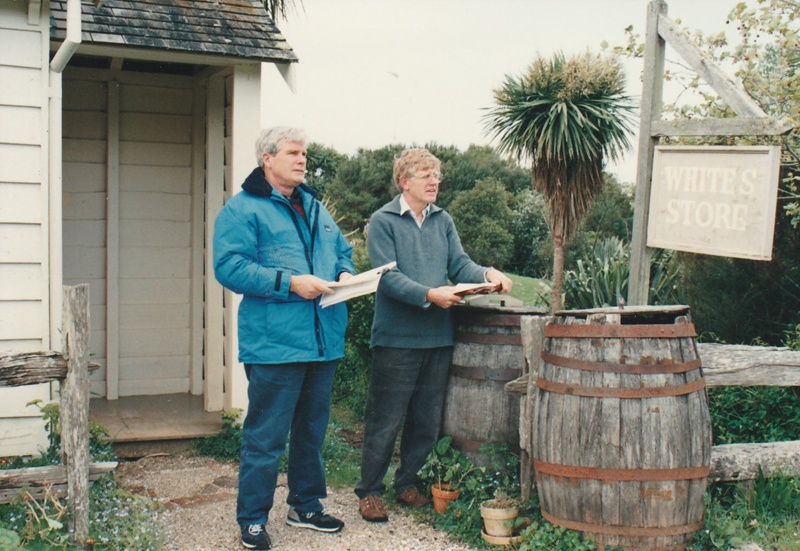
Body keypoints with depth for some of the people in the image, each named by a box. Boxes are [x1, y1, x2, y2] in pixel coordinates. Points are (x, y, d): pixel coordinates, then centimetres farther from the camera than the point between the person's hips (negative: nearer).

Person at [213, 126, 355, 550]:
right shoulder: (242, 209, -6)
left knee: (312, 430, 17)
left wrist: (345, 273, 3)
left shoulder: (315, 208, 18)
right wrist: (289, 282, -21)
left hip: (323, 339, 8)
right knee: (265, 436, -2)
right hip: (274, 342, -8)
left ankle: (306, 505, 31)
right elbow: (229, 266, -17)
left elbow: (342, 251, 26)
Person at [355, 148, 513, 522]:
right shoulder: (383, 221, -6)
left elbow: (460, 264, 5)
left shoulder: (443, 221, 12)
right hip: (396, 336, -6)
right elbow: (388, 277, -16)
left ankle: (407, 483, 31)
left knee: (427, 421, 15)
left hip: (438, 336, 6)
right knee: (385, 420, 2)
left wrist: (487, 275, -15)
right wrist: (429, 295, -26)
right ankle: (369, 491, 16)